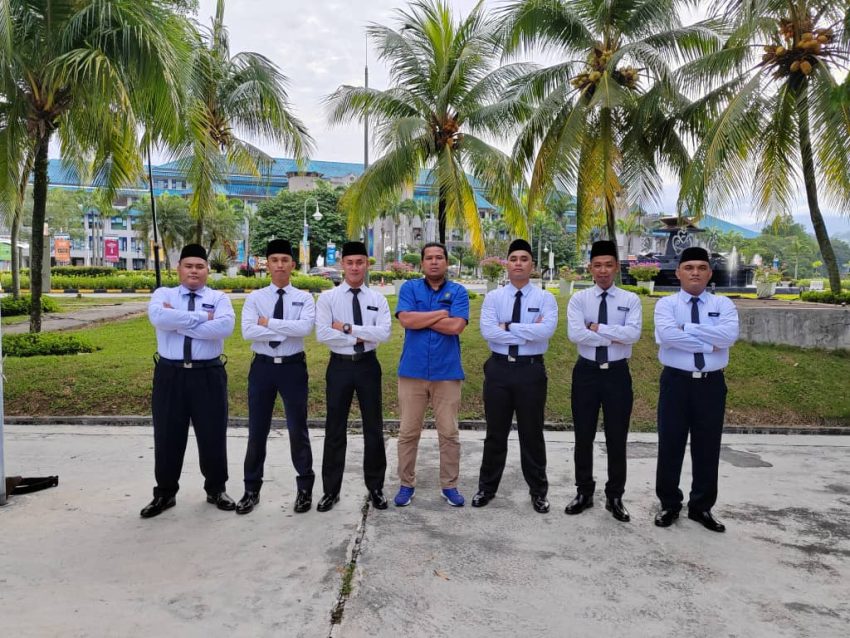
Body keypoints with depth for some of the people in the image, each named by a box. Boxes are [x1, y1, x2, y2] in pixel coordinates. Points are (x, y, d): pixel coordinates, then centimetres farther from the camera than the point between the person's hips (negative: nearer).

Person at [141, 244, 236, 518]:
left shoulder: (219, 298, 5)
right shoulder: (163, 294, 6)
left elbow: (224, 326, -17)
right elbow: (159, 317, -18)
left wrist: (179, 321, -13)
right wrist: (202, 317, -15)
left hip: (208, 374, 0)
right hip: (170, 374, 0)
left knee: (213, 435, 8)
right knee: (167, 436, 9)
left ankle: (216, 489, 27)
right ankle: (164, 493, 27)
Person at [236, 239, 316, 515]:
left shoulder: (304, 298, 0)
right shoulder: (255, 298, 2)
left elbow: (305, 328, -18)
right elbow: (248, 331, -13)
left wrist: (269, 322, -14)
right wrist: (287, 331, -15)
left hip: (293, 366, -1)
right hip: (263, 366, 1)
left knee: (298, 429, 8)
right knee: (257, 431, 10)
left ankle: (305, 488, 24)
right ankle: (251, 489, 25)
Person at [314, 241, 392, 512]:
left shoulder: (378, 299, 2)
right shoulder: (328, 297, -2)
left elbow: (384, 333, -13)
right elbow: (323, 334, -15)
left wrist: (348, 328, -16)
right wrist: (359, 337, -13)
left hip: (368, 365, 1)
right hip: (340, 366, -1)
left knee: (374, 428, 9)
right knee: (335, 430, 8)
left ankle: (375, 488, 25)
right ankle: (331, 490, 22)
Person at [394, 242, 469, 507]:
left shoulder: (458, 291, 3)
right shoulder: (410, 288, 4)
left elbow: (456, 326, -12)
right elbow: (406, 320, -12)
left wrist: (421, 318, -7)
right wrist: (441, 313, -8)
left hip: (447, 372, 0)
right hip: (412, 371, 1)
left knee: (449, 433, 7)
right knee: (408, 431, 8)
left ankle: (449, 485, 21)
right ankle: (406, 484, 22)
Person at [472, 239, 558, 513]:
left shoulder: (545, 298, 0)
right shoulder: (493, 297, 2)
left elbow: (547, 330, -19)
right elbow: (487, 331, -14)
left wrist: (508, 327, -15)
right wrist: (530, 331, -15)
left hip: (531, 370, -1)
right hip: (499, 369, 1)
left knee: (532, 434, 11)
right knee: (495, 433, 12)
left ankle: (538, 491, 28)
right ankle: (487, 488, 29)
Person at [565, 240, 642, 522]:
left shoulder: (630, 300, 0)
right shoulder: (578, 299, -1)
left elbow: (633, 334, -17)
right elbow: (575, 334, -17)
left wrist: (597, 327, -15)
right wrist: (613, 337, -16)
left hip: (617, 373, 0)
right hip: (586, 372, 0)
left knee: (617, 439, 9)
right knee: (584, 437, 10)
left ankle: (615, 497, 25)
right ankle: (584, 492, 27)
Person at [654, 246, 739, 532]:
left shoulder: (723, 304, 5)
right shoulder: (666, 304, 0)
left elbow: (729, 335, -15)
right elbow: (667, 335, -20)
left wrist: (686, 329, -15)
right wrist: (709, 344, -15)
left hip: (711, 383, 2)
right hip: (676, 382, -1)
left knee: (707, 448, 10)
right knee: (670, 446, 5)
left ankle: (701, 507, 26)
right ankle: (669, 504, 22)